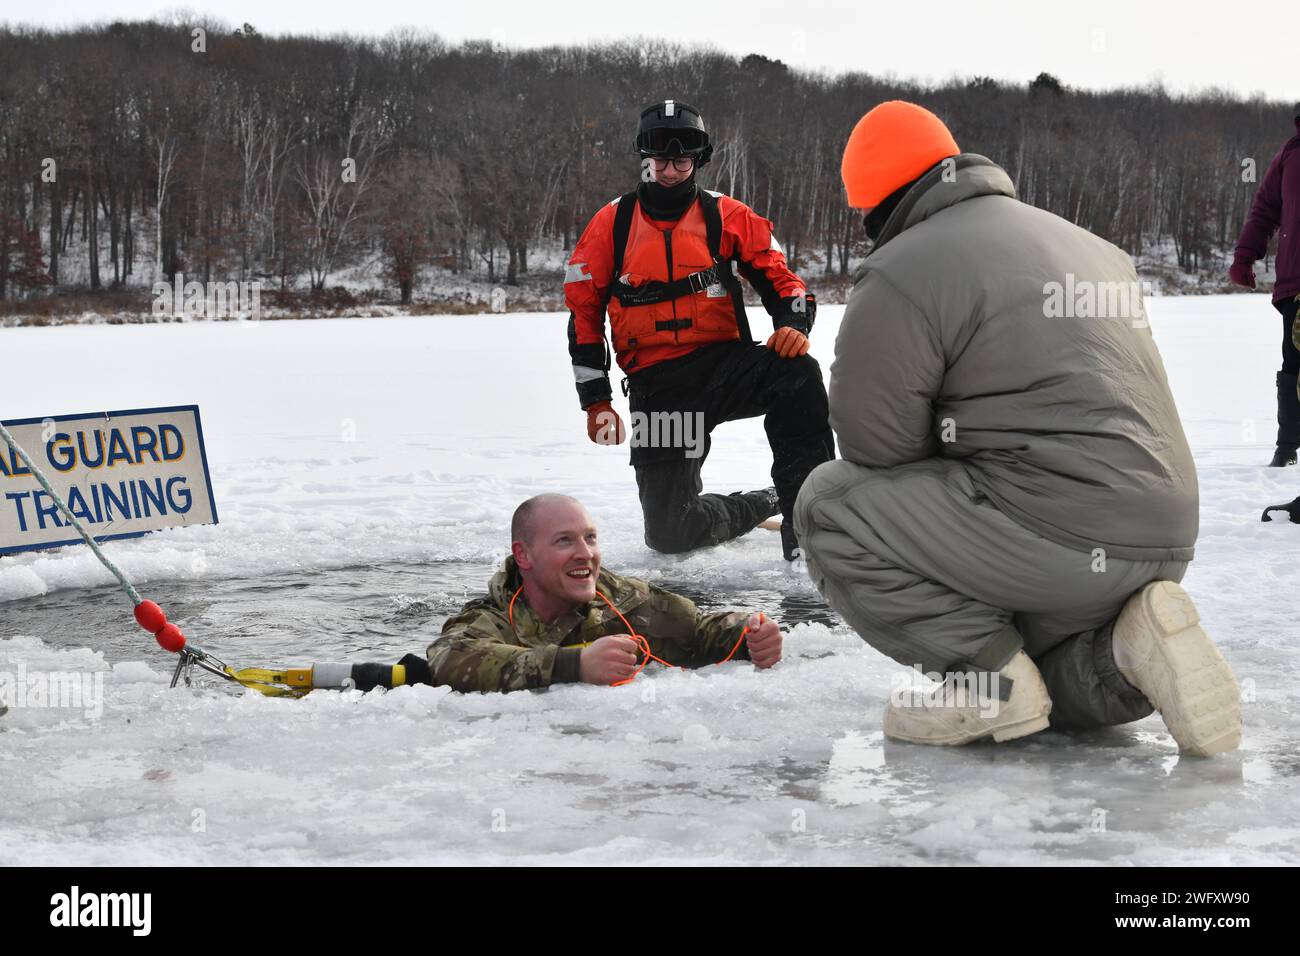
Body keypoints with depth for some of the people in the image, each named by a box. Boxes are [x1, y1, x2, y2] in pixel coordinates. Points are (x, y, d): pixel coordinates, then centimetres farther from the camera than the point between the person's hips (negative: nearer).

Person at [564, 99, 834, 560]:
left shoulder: (727, 216, 3)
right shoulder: (611, 224, 4)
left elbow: (779, 275, 4)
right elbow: (583, 311, 7)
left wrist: (793, 326, -20)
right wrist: (596, 399, 2)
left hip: (726, 364, -1)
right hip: (657, 389, 1)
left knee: (797, 373, -36)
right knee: (669, 532, -5)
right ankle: (760, 506, 25)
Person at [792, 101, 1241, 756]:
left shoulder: (898, 275, -6)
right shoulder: (1094, 250, 20)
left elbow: (874, 449, -5)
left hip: (1053, 530, -9)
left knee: (828, 509, -3)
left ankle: (990, 673, -6)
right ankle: (1114, 657, 1)